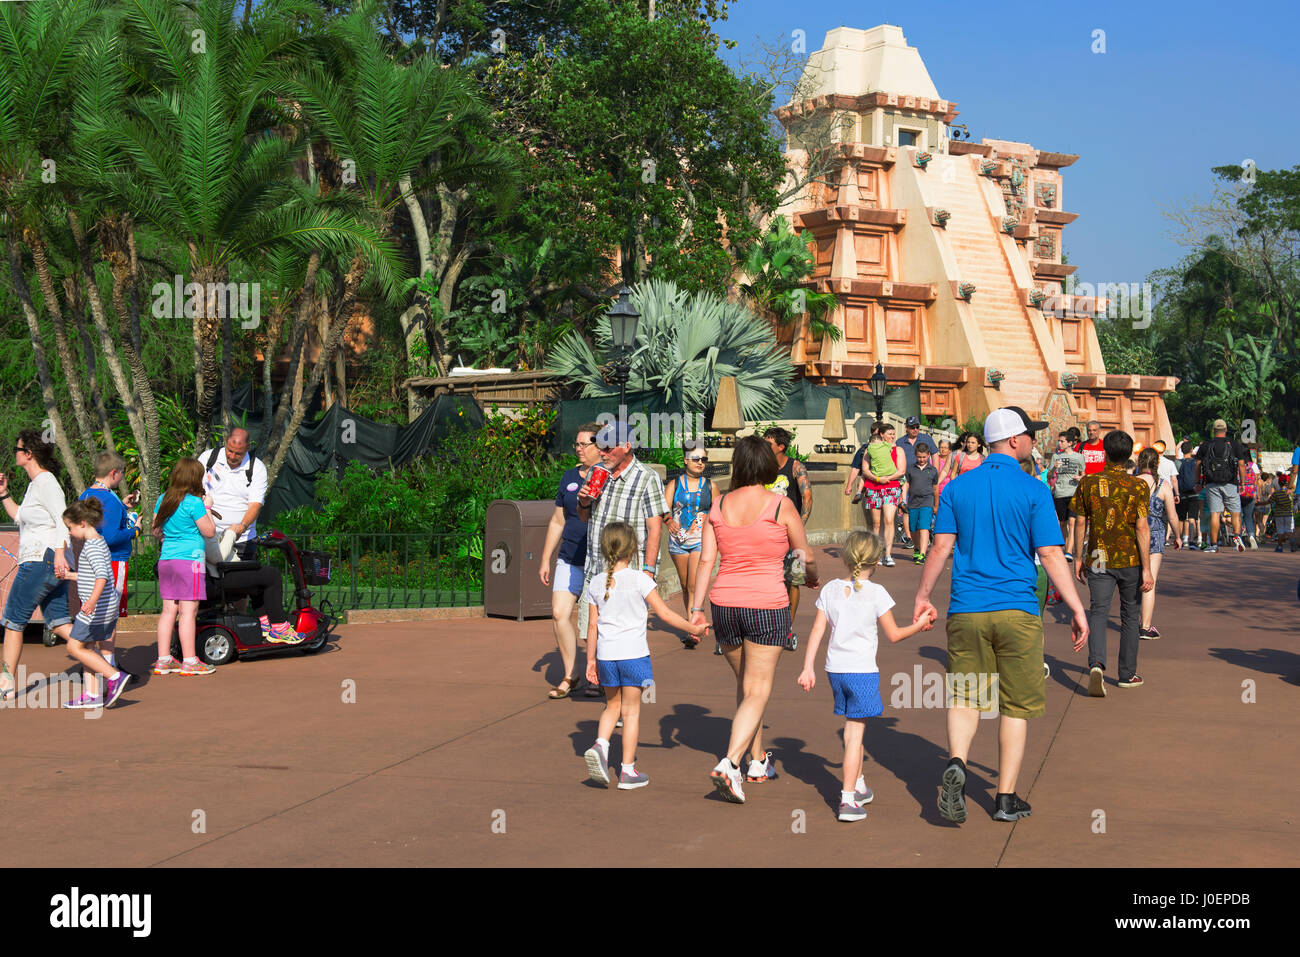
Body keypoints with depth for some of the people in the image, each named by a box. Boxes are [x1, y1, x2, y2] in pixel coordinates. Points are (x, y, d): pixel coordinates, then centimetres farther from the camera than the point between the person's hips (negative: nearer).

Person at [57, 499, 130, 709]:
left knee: (75, 647, -2)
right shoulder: (99, 542, 15)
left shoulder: (91, 546, -16)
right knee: (86, 647, 14)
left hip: (98, 608, -10)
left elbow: (102, 575, -31)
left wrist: (93, 600, -41)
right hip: (109, 606, 10)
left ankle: (115, 676, -8)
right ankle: (92, 695, 15)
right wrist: (68, 575, 32)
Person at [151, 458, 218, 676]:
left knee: (168, 610, 9)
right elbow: (209, 532, -7)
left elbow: (156, 531, 17)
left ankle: (163, 660, 11)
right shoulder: (194, 503, -11)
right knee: (188, 611, -5)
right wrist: (207, 509, 4)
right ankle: (189, 661, -3)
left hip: (165, 559, 7)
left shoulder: (162, 500, 10)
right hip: (189, 560, -7)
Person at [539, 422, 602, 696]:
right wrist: (545, 560, 16)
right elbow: (557, 521, 17)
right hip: (571, 559, 4)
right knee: (559, 614, -6)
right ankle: (569, 677, 7)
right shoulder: (569, 477, 11)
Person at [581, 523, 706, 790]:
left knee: (612, 706, 20)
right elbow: (665, 613, -7)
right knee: (631, 710, 5)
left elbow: (592, 625, 7)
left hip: (606, 656, 3)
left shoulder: (596, 585, 4)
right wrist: (693, 628, 6)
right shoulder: (640, 580, -8)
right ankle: (628, 770, 8)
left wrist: (591, 659, 15)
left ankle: (600, 745, -5)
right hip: (633, 653, -3)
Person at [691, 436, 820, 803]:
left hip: (725, 605, 4)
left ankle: (758, 761, 32)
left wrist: (696, 607, 2)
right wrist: (812, 578, 25)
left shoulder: (718, 506, 3)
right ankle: (729, 764, -16)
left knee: (746, 684, 21)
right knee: (757, 693, 0)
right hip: (767, 606, -4)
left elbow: (706, 560, 0)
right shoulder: (780, 505, -7)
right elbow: (805, 556, 4)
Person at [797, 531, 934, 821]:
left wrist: (808, 668, 4)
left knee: (851, 728, 20)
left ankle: (859, 786, 34)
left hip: (835, 669, 5)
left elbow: (817, 630, 2)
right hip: (863, 670, -5)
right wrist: (919, 625, 15)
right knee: (855, 732, -3)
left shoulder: (830, 589, 3)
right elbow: (893, 634, -2)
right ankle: (848, 799, -8)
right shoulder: (876, 594, -8)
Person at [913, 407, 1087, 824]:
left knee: (964, 697, 10)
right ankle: (1007, 798, 13)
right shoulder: (1033, 490, -5)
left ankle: (956, 763, -18)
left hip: (966, 610, 2)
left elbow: (941, 547, 3)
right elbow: (1051, 555, -8)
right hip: (1017, 610, -2)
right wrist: (1077, 609, -3)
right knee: (1016, 706, 9)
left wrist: (922, 597, 14)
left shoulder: (957, 487, 4)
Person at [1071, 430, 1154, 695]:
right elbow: (1142, 529, -11)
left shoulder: (1088, 483, -2)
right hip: (1130, 560, 0)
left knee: (1098, 613, -1)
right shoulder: (1138, 487, -7)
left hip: (1098, 560, 1)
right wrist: (1146, 569, -9)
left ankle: (1097, 664, -26)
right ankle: (1128, 674, 22)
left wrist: (1078, 559, 12)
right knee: (1130, 616, 14)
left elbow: (1080, 524, 2)